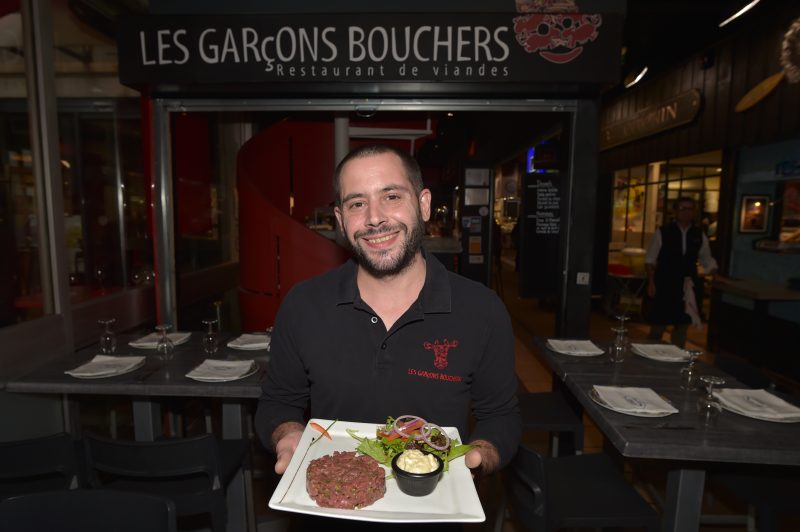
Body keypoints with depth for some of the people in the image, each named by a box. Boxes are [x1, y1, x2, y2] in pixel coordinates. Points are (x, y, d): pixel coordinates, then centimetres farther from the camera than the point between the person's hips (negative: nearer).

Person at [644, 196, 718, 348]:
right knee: (658, 324, 2)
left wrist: (713, 270, -5)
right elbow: (650, 259, -3)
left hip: (689, 286, 4)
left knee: (682, 324, 11)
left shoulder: (699, 235, 5)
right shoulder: (662, 232, -4)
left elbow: (707, 260, 13)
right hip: (664, 285, -3)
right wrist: (651, 282, -8)